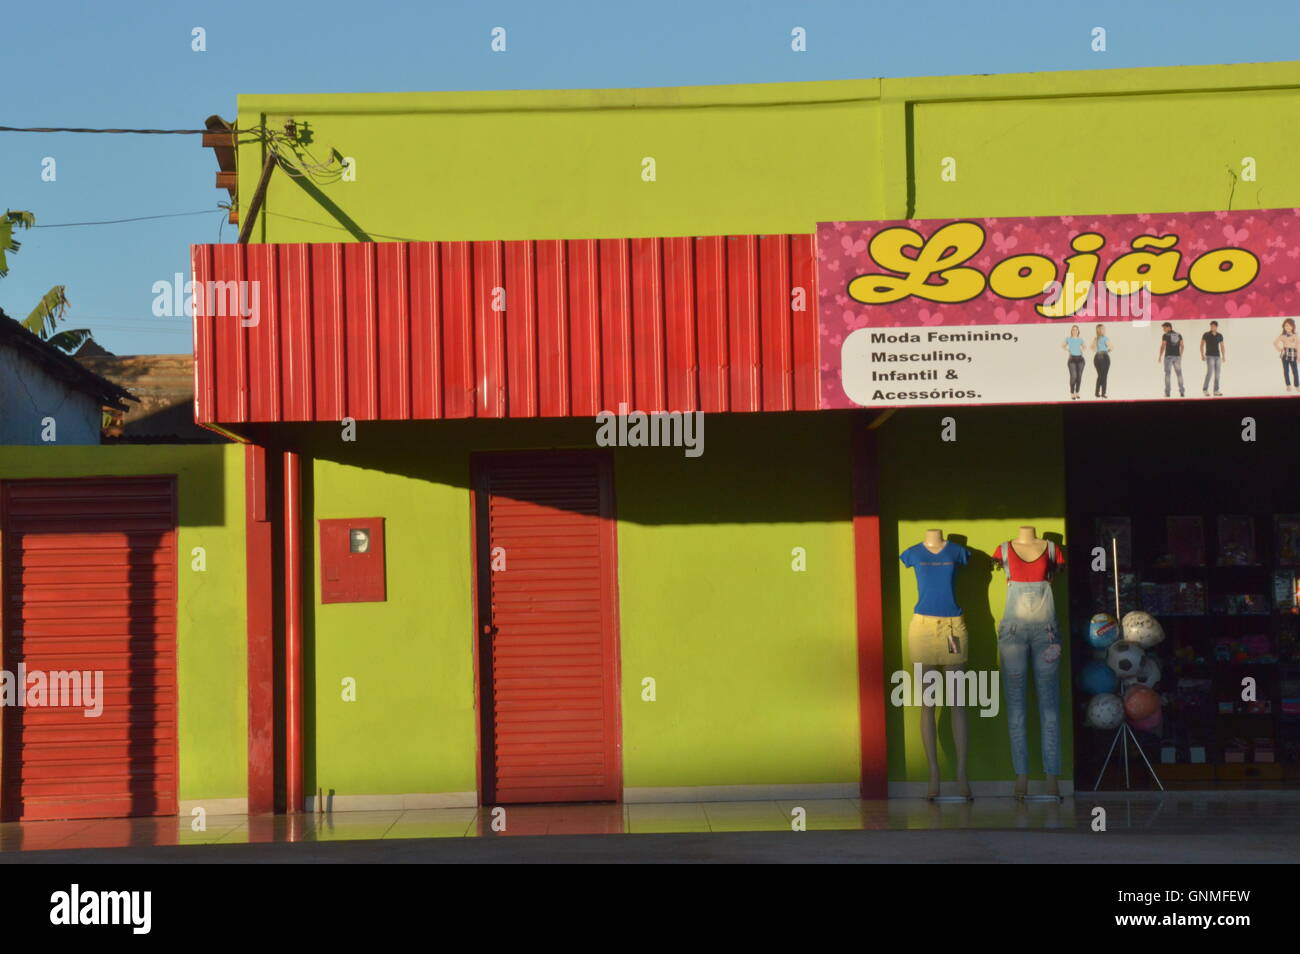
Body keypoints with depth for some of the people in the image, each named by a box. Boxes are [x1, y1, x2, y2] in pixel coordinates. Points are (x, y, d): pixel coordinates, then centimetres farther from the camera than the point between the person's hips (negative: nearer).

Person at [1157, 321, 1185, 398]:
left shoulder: (1165, 335, -5)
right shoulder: (1179, 335, 9)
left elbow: (1163, 346, -10)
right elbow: (1182, 346, 8)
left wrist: (1160, 357, -3)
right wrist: (1180, 356, 17)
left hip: (1168, 356, -4)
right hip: (1177, 356, 4)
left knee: (1167, 374, 2)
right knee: (1179, 373, 6)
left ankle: (1167, 392, -2)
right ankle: (1182, 392, -2)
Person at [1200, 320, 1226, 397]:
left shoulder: (1220, 336, 8)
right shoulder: (1206, 335, -4)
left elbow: (1222, 346, 10)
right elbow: (1202, 345, -3)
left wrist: (1224, 356, -2)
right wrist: (1202, 355, -14)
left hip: (1217, 356, 5)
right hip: (1209, 356, -5)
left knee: (1217, 374, 2)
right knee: (1210, 372, -16)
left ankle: (1216, 391, 7)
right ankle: (1205, 389, -6)